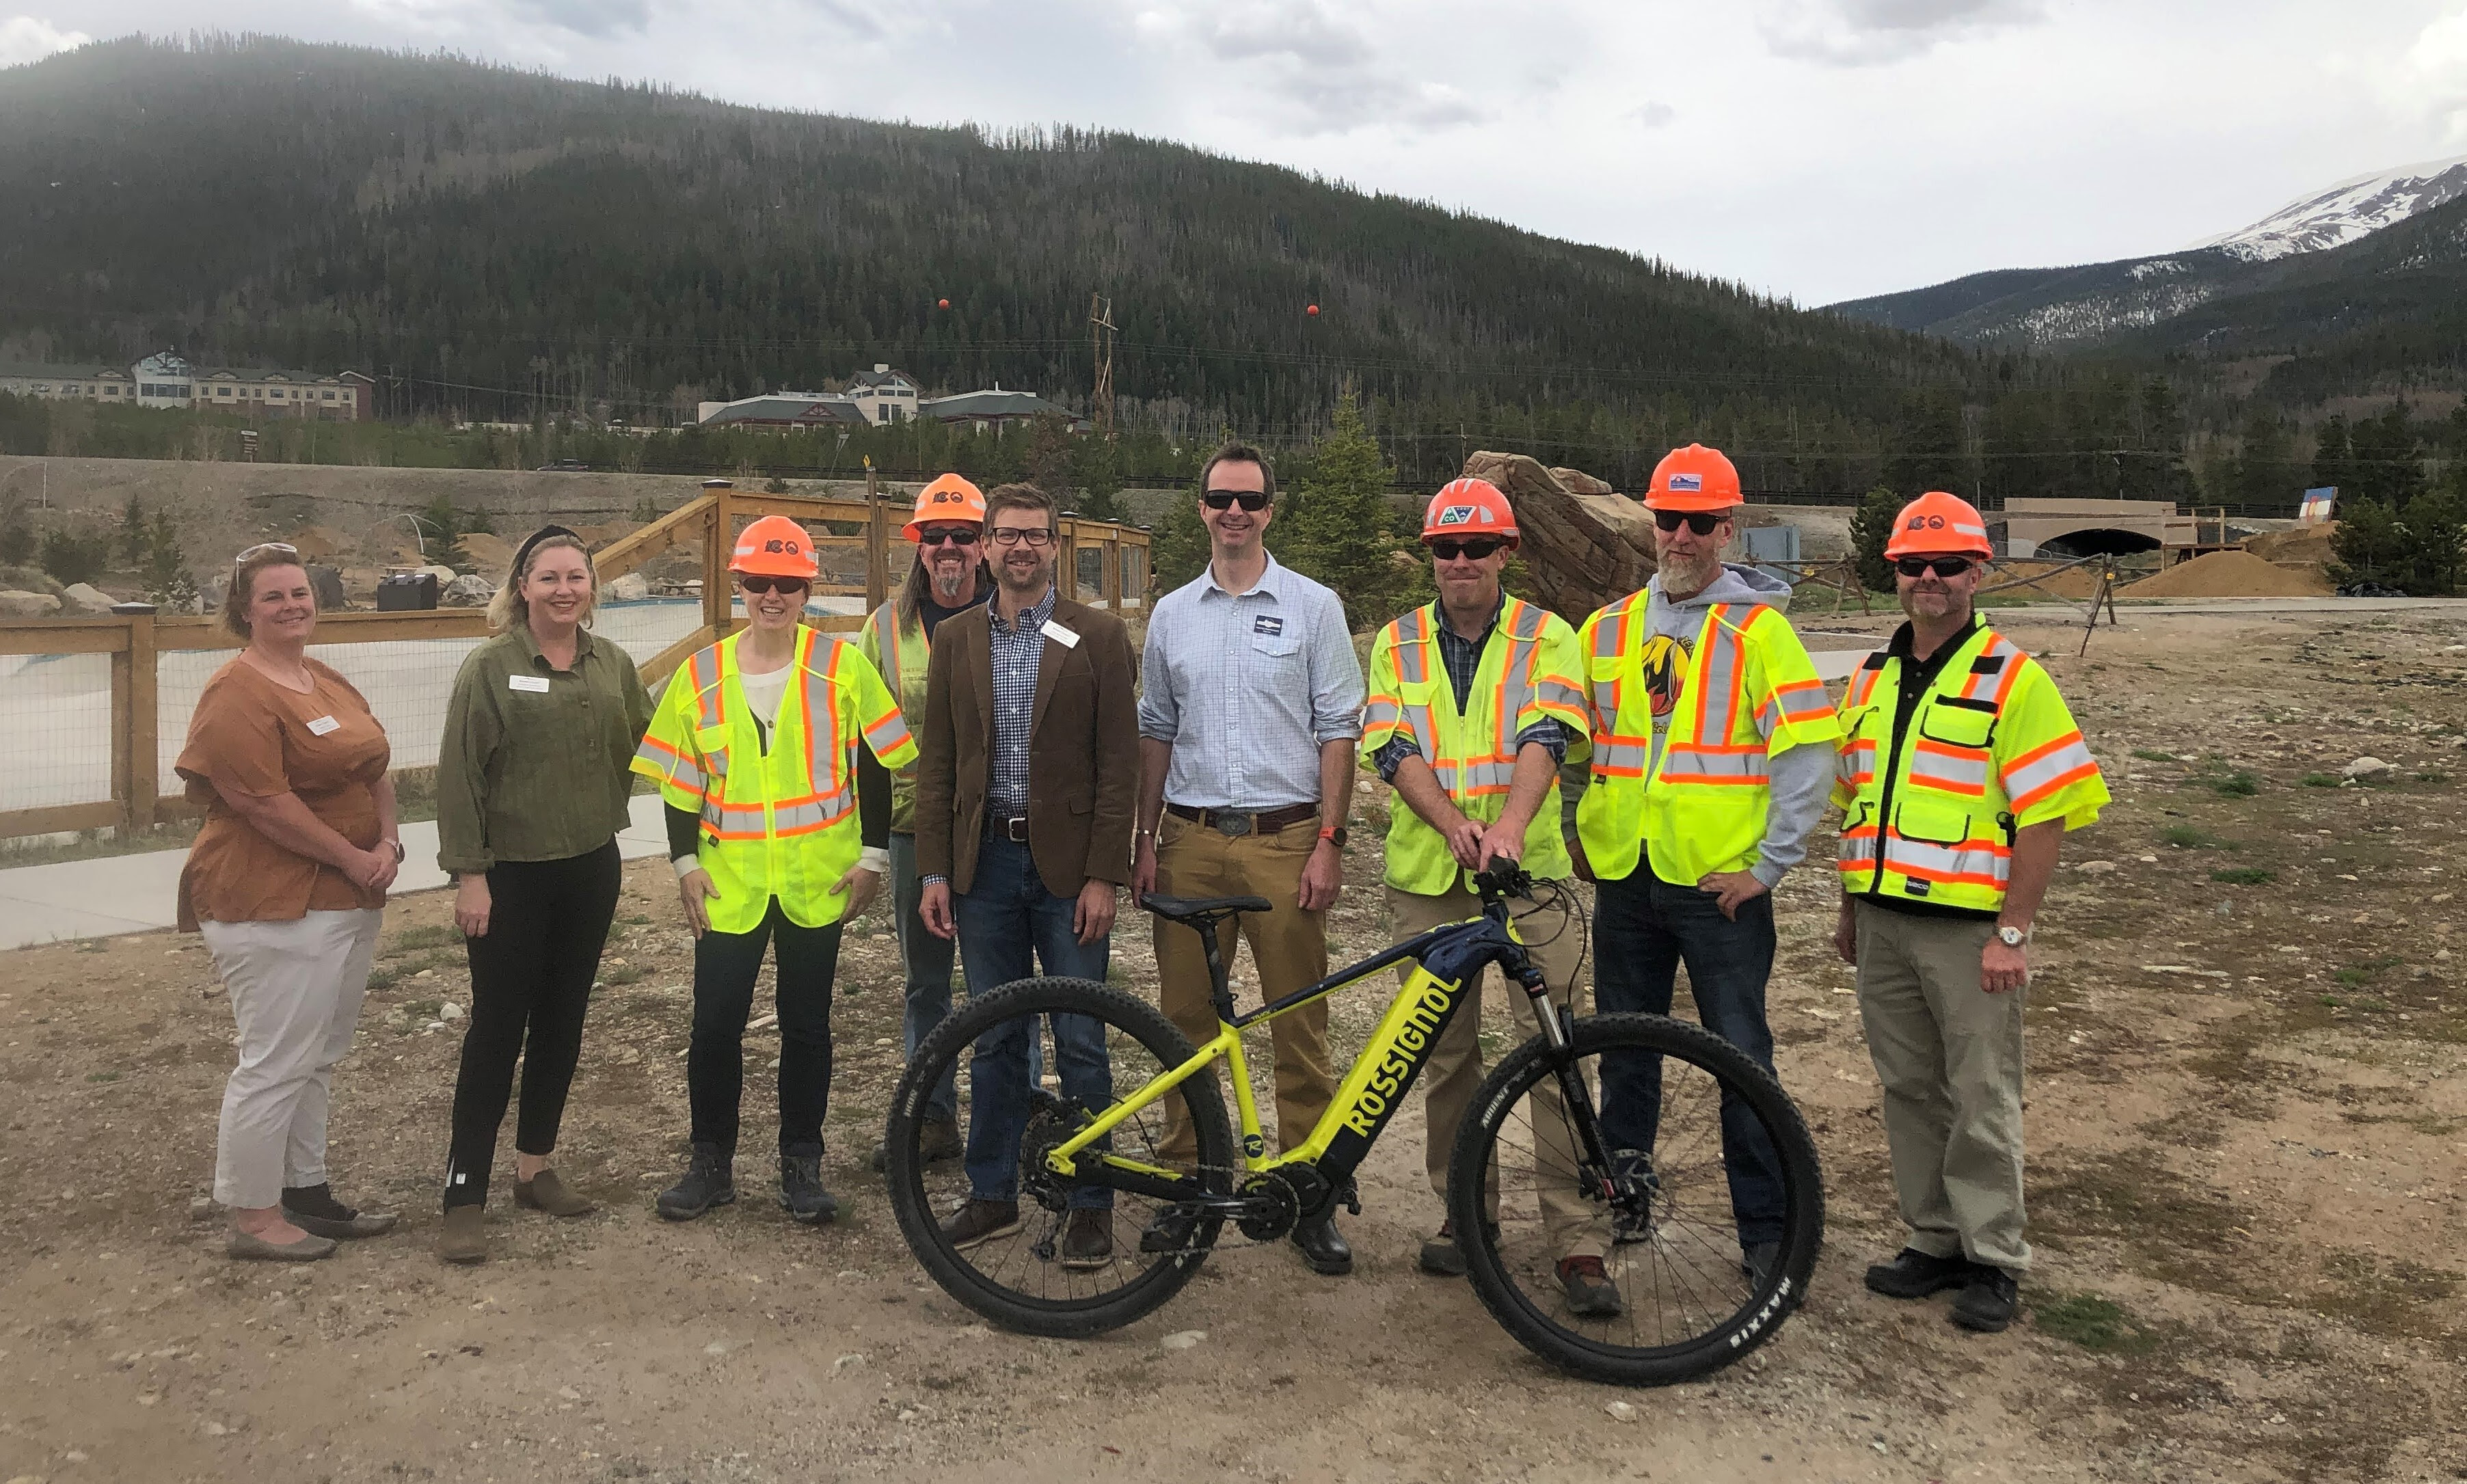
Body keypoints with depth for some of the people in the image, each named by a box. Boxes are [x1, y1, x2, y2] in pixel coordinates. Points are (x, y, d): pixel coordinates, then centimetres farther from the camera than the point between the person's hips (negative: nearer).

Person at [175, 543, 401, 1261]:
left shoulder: (331, 683, 14)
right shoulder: (238, 693, -14)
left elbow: (375, 772, 15)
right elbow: (262, 800, -21)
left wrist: (388, 842, -3)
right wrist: (353, 858, -15)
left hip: (350, 902, 9)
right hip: (275, 906, -9)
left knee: (319, 1057, 16)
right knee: (276, 1063, -2)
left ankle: (305, 1190, 29)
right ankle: (254, 1218, 11)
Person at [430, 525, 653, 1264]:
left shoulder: (614, 665, 6)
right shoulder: (491, 667, -8)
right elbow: (458, 776, -10)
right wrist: (468, 874, -13)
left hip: (590, 869, 5)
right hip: (512, 875, -5)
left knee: (562, 1023, 13)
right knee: (497, 1029, -1)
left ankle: (535, 1168, 28)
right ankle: (464, 1196, 7)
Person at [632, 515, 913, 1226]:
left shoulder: (842, 666, -2)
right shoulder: (701, 674, 2)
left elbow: (875, 765, 2)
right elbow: (679, 780, 7)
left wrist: (873, 854, -2)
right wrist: (686, 862, 0)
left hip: (817, 881, -1)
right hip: (729, 884, 1)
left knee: (807, 1025, 9)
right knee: (715, 1026, 4)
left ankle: (802, 1163, 22)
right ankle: (711, 1163, 21)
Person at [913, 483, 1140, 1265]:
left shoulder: (1099, 635, -2)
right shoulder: (956, 639, 8)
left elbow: (1119, 763, -5)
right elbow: (937, 764, 8)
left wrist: (1103, 876, -10)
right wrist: (934, 870, 2)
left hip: (1067, 865, -3)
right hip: (983, 862, 3)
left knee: (1080, 1044, 3)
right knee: (994, 1042, 12)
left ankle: (1090, 1204, 17)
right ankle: (993, 1195, 25)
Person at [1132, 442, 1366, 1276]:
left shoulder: (1313, 607, 3)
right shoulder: (1172, 614, 12)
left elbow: (1338, 732, 0)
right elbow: (1156, 732, 15)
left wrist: (1329, 843, -7)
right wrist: (1146, 840, 9)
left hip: (1284, 838, -3)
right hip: (1191, 840, 3)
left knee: (1300, 1023, 1)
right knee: (1187, 1018, 7)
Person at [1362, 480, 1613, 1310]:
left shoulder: (1547, 639, 3)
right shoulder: (1398, 644, 10)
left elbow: (1546, 737, -12)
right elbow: (1393, 748, -3)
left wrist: (1507, 824, -30)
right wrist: (1453, 824, -20)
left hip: (1529, 870, -2)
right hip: (1428, 875, 3)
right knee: (1445, 1052, 10)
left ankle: (1577, 1240, 1)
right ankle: (1463, 1212, 25)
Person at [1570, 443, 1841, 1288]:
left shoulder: (1758, 628, -5)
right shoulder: (1607, 630, 9)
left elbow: (1810, 754, -9)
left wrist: (1770, 866, -12)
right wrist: (1577, 836, 8)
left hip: (1721, 885, -4)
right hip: (1624, 879, 4)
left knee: (1742, 1058, 1)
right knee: (1624, 1051, 14)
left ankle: (1766, 1230, 13)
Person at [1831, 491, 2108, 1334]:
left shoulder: (2011, 679, -7)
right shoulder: (1871, 679, 13)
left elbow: (2047, 815, -11)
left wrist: (2012, 933, -16)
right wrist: (1850, 911, 17)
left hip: (1969, 929, -6)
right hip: (1883, 923, 6)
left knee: (1982, 1098, 2)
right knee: (1909, 1089, 12)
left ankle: (1993, 1261, 15)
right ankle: (1934, 1241, 25)